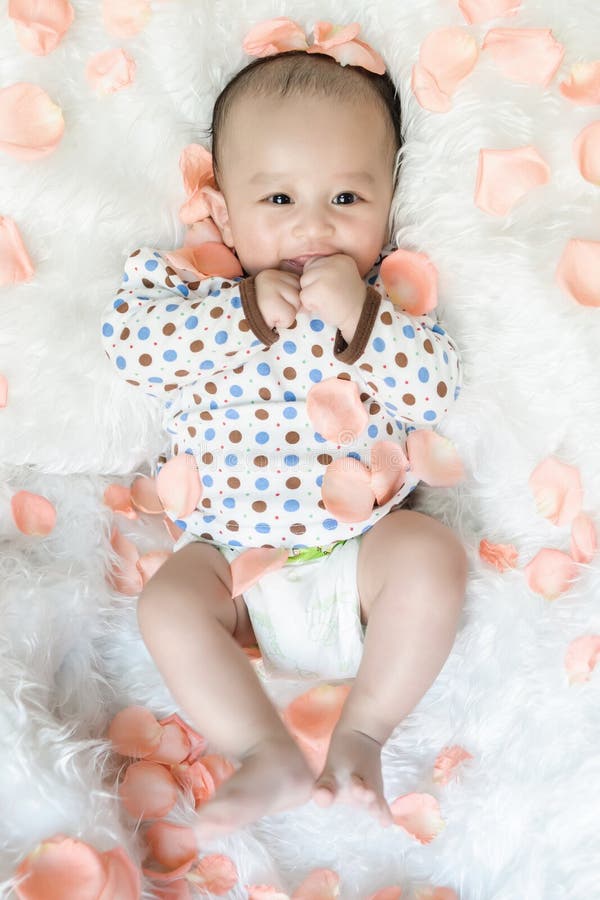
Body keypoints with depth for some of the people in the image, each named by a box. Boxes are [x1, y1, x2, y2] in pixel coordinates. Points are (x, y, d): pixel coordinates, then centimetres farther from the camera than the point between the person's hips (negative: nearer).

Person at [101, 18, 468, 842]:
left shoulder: (388, 303, 4)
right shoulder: (203, 298, 2)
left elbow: (436, 391, -9)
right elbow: (130, 341, -15)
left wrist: (360, 314, -21)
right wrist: (245, 309, -21)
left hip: (364, 542, 1)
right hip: (234, 554, 0)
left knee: (434, 553, -25)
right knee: (168, 605, -23)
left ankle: (363, 729, -12)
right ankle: (272, 757, -15)